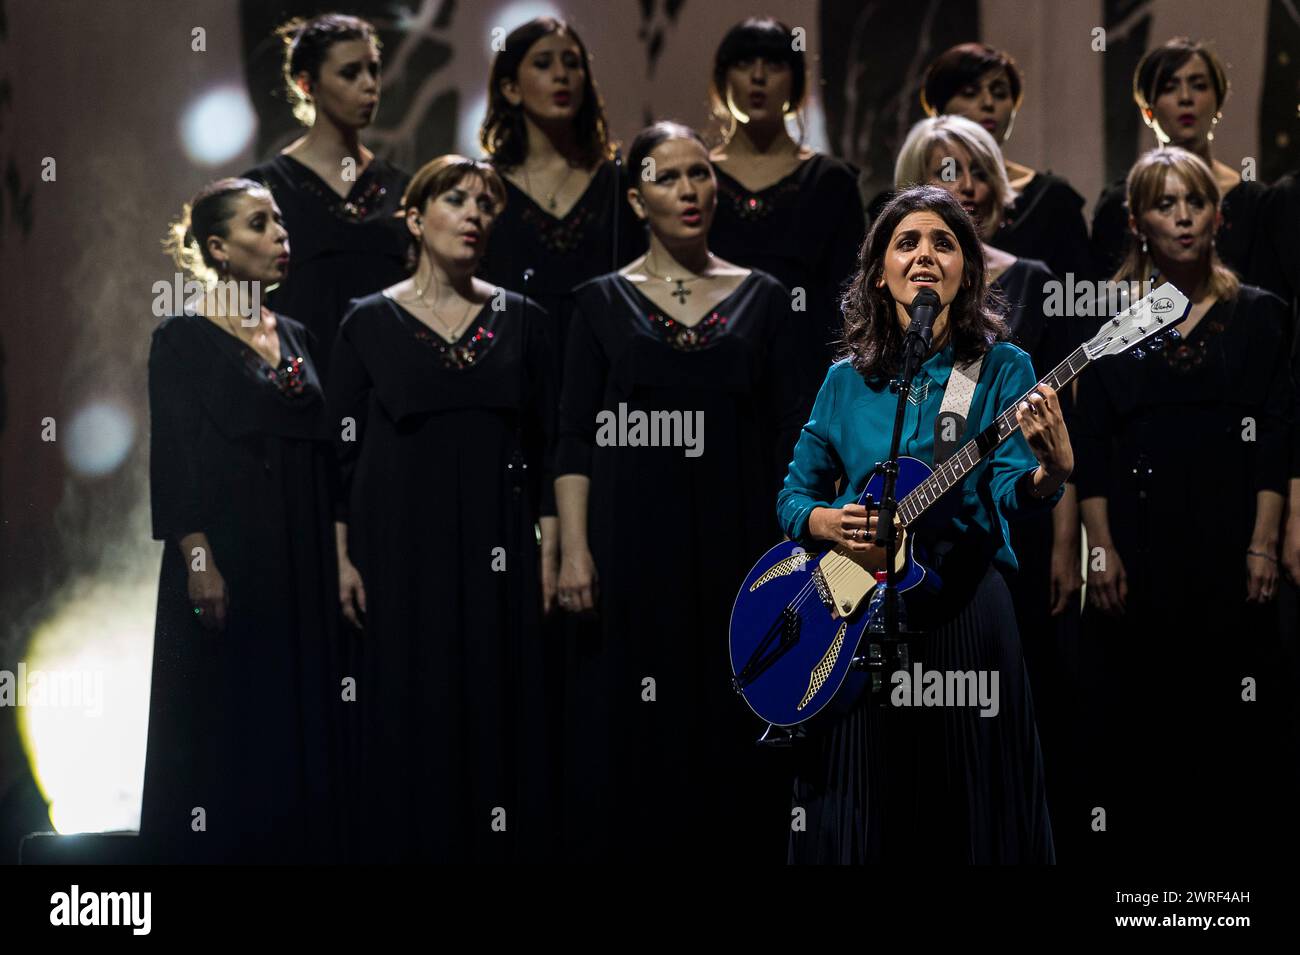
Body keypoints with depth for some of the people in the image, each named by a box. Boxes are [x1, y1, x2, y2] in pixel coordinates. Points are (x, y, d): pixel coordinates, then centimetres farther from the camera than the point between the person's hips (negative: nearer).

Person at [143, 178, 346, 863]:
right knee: (224, 725, -2)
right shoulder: (184, 337, -4)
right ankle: (217, 848, 5)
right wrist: (198, 560, -18)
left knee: (301, 716, 6)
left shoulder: (292, 336, 14)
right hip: (228, 552, -6)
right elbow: (173, 454, -10)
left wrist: (333, 555, 10)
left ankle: (298, 843, 12)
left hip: (302, 558, 6)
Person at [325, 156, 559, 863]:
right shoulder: (370, 322, 1)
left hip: (498, 551, 2)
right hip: (402, 547, -2)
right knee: (410, 718, 1)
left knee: (499, 714, 2)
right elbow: (341, 448, 2)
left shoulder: (520, 321, 7)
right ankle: (412, 843, 10)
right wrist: (345, 558, -4)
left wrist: (548, 552, 2)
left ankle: (499, 847, 10)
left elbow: (545, 444, 8)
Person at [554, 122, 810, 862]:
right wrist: (574, 550, -9)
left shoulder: (762, 299, 7)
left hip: (734, 547, 1)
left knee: (733, 740, 3)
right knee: (629, 742, 0)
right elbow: (577, 440, 1)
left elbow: (791, 440, 5)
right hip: (632, 548, -1)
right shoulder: (604, 301, 5)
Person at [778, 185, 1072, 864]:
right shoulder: (846, 382, 9)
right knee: (861, 823, 8)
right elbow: (794, 497, 13)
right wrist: (827, 522, -9)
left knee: (971, 818, 3)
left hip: (964, 613, -3)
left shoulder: (1001, 369, 0)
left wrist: (1051, 471, -36)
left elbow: (1011, 494, -13)